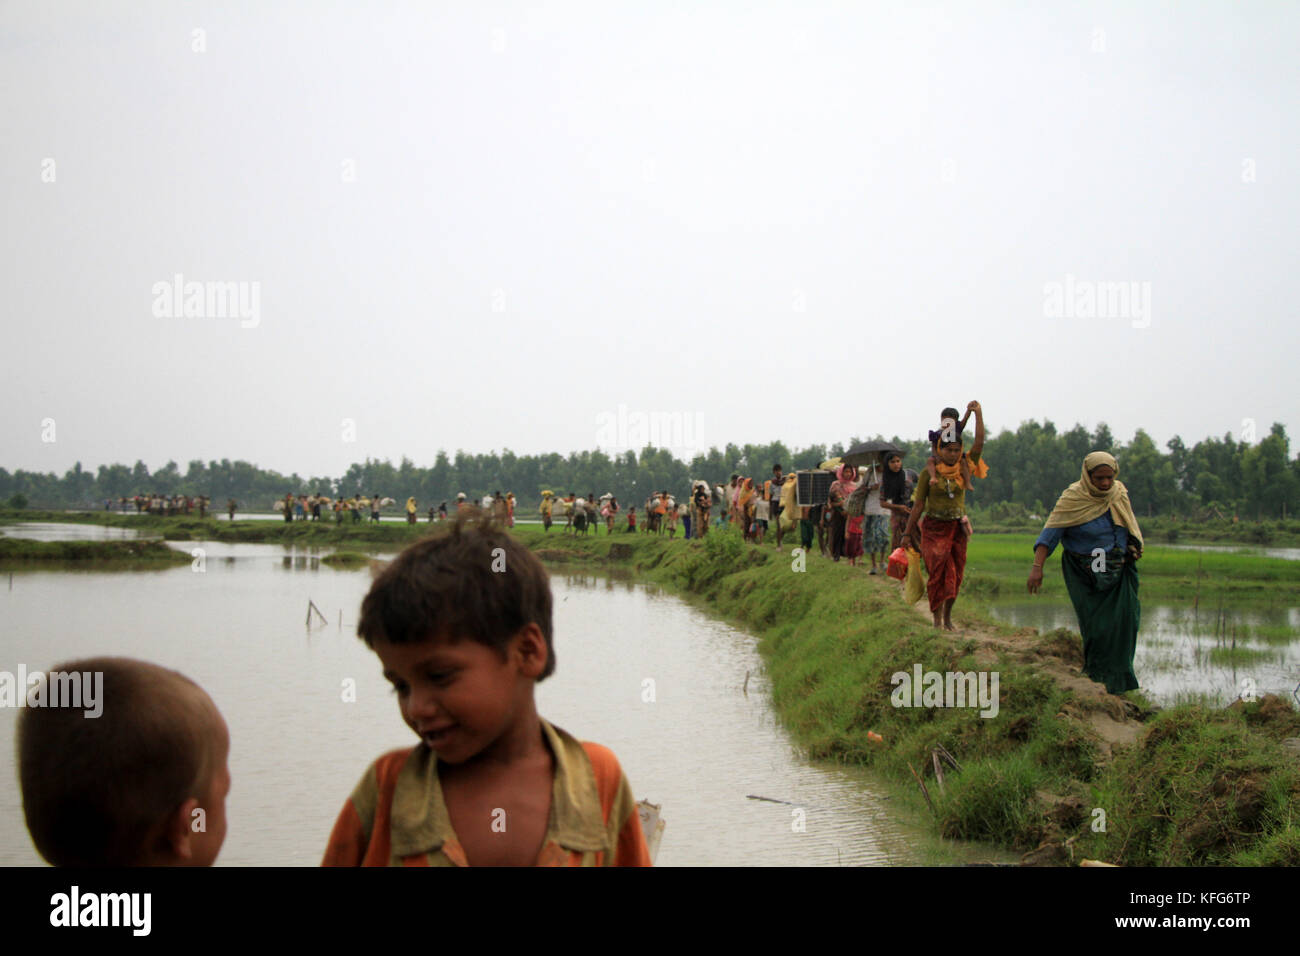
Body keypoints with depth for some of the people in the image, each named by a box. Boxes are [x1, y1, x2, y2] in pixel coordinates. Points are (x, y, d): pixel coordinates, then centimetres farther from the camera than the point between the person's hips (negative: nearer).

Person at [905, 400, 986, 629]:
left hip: (957, 528, 3)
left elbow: (979, 444, -5)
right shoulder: (930, 472, -3)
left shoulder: (964, 468, 4)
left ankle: (948, 617, 19)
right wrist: (908, 532, 3)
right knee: (938, 571, -9)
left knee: (955, 575, 6)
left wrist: (978, 414, -10)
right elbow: (918, 504, 2)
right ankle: (937, 619, -5)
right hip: (934, 528, -3)